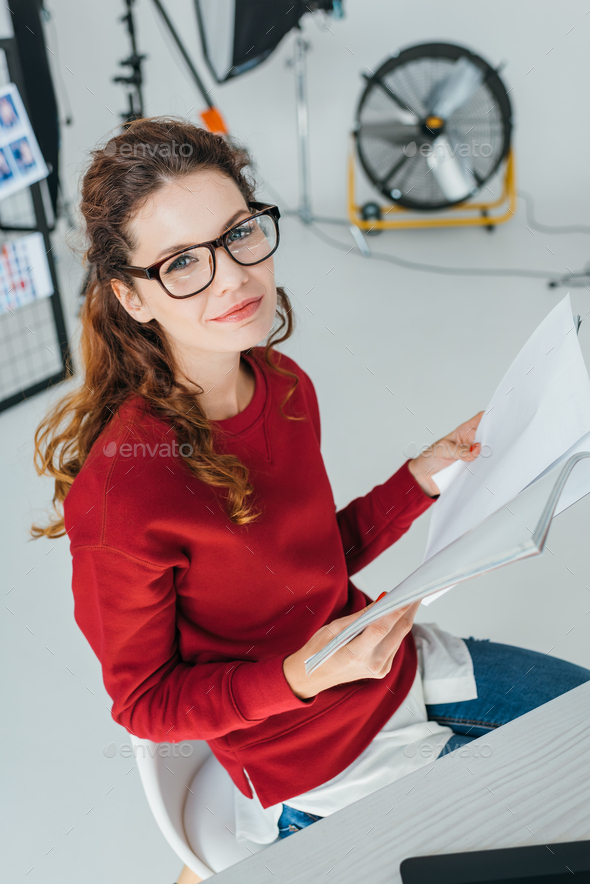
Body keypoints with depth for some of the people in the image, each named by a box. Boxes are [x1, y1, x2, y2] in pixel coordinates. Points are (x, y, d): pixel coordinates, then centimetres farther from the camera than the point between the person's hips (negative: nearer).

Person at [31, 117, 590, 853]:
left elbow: (321, 557, 3)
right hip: (321, 769, -6)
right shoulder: (121, 490, -31)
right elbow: (144, 702, -17)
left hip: (397, 665, 6)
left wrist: (422, 476, -8)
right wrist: (303, 676, -31)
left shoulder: (284, 385, -9)